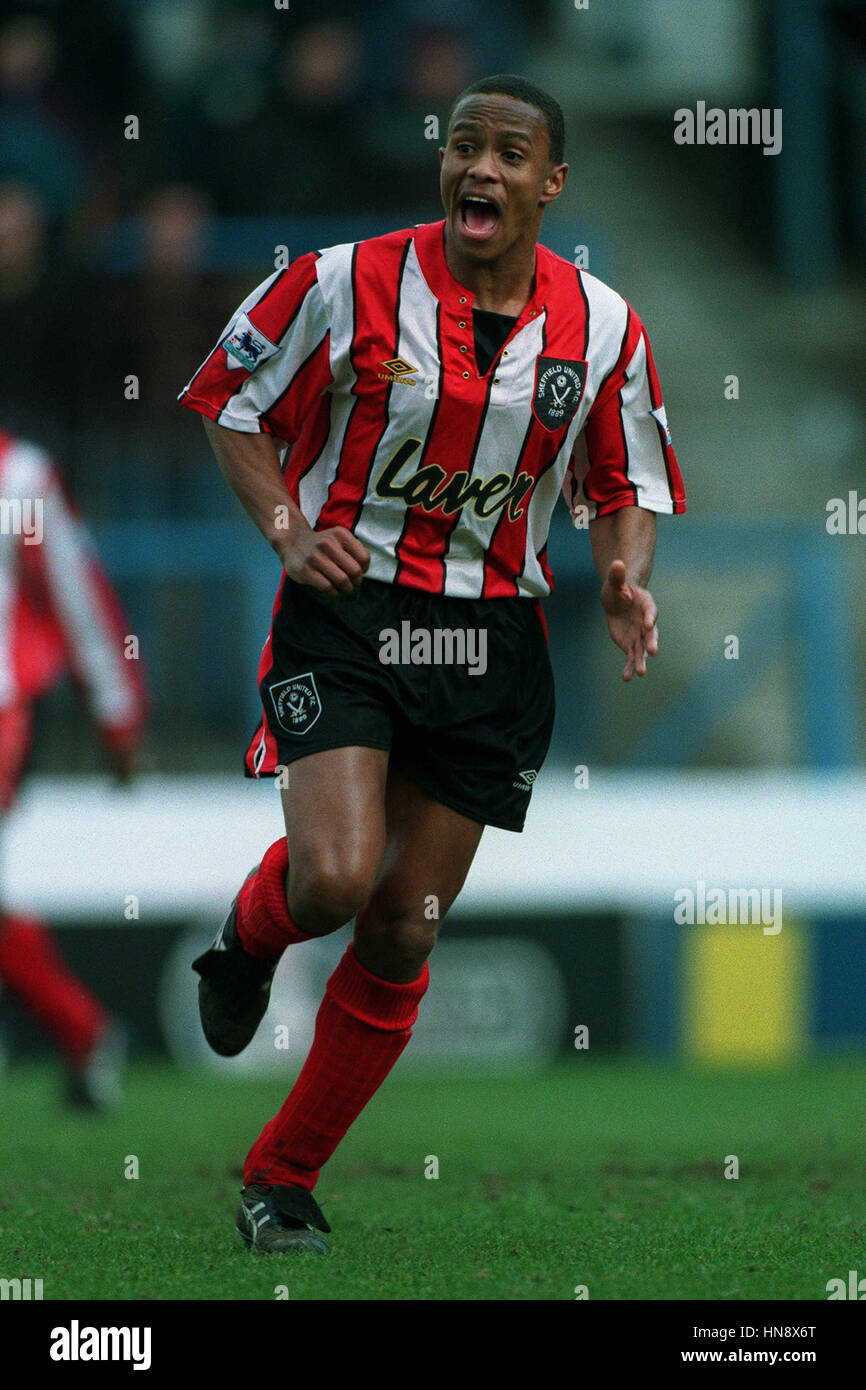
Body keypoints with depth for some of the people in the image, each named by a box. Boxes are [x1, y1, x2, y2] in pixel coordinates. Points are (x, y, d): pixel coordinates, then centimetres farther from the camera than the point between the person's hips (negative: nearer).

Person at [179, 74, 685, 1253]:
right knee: (335, 878, -24)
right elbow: (233, 408, 4)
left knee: (404, 928, 4)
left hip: (491, 644, 3)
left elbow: (626, 487, 13)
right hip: (345, 615, -3)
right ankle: (250, 933, 15)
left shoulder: (601, 327, 1)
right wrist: (287, 528, -11)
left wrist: (623, 581, -8)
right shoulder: (348, 284, -8)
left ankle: (285, 1177, 19)